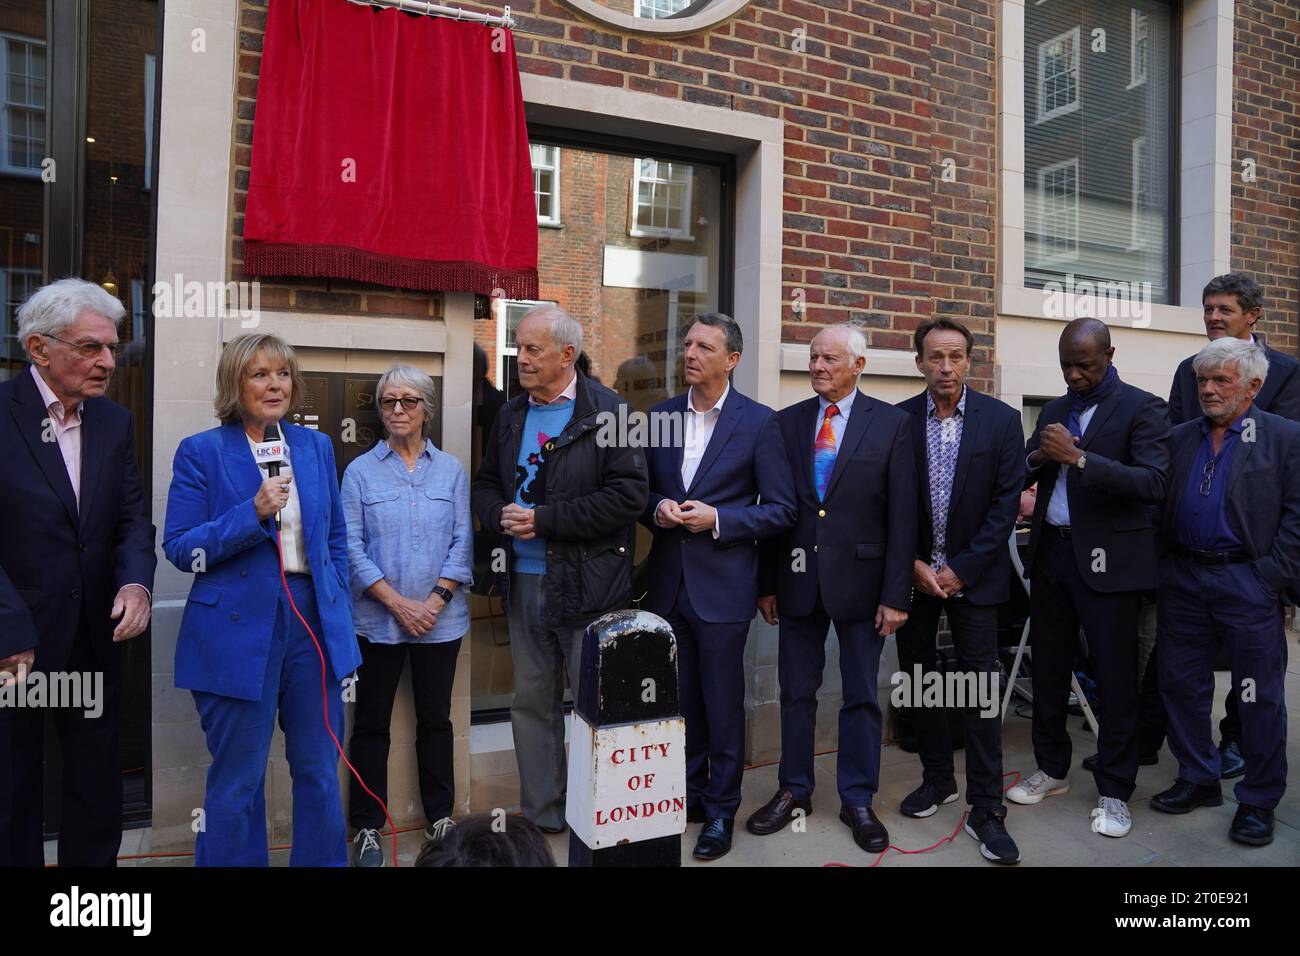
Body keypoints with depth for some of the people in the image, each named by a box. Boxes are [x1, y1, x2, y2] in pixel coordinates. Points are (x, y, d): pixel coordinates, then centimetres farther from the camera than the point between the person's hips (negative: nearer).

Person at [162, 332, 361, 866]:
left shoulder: (315, 446, 8)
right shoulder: (201, 452, -3)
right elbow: (179, 548, -8)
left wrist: (339, 614, 8)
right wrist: (254, 512, -21)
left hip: (314, 622, 4)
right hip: (238, 631, -4)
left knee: (320, 772, 14)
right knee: (237, 782, 9)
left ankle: (322, 861, 31)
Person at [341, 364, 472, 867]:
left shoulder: (451, 470, 4)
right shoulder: (360, 471, 0)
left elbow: (462, 542, 1)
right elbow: (352, 547, -5)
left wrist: (436, 600, -10)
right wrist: (399, 603, -12)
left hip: (441, 620, 1)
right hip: (378, 619, -1)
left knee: (435, 718, 12)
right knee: (371, 722, 8)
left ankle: (441, 816, 28)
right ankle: (367, 827, 22)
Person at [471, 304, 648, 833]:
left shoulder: (608, 412, -9)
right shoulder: (510, 416, 10)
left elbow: (627, 496, -17)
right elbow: (484, 486, 16)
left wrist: (543, 519, -18)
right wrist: (501, 514, -8)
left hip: (587, 585, -6)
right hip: (524, 582, 6)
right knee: (532, 703, 15)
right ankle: (541, 814, 32)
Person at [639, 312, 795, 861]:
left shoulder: (759, 422, -6)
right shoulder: (661, 416, 6)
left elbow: (781, 509, -6)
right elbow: (643, 490, 14)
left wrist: (718, 519, -17)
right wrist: (658, 510, -8)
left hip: (722, 587, -4)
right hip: (668, 583, 4)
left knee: (722, 705, 8)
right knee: (679, 701, 16)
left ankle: (721, 809, 27)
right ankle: (688, 793, 35)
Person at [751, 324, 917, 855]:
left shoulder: (892, 423, -3)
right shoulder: (785, 422, 4)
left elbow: (902, 515, -5)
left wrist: (896, 593, -8)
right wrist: (766, 582, 3)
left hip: (860, 580, -2)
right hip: (797, 578, 2)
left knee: (861, 696, 11)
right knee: (796, 692, 12)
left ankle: (857, 800, 28)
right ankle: (794, 791, 30)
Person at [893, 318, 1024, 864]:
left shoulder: (1001, 420, -3)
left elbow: (1006, 503, -6)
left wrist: (960, 570, -10)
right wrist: (913, 565, -8)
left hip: (972, 574, -2)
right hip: (913, 572, 2)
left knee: (980, 690, 0)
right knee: (918, 680, 12)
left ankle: (986, 809, 11)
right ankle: (937, 778, 30)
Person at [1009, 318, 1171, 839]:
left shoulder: (1141, 408, -5)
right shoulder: (1053, 410, 13)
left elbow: (1154, 482, -18)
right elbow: (1021, 474, 12)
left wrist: (1078, 458, -25)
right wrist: (1038, 457, -10)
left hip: (1106, 558, -5)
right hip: (1050, 553, 6)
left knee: (1114, 677, 4)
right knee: (1048, 668, 14)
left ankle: (1114, 791, 19)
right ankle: (1052, 769, 30)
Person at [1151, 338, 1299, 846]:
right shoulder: (1180, 437, 9)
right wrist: (1164, 566, 2)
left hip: (1248, 582, -4)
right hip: (1183, 578, 4)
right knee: (1181, 684, 12)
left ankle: (1258, 802, 21)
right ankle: (1198, 780, 29)